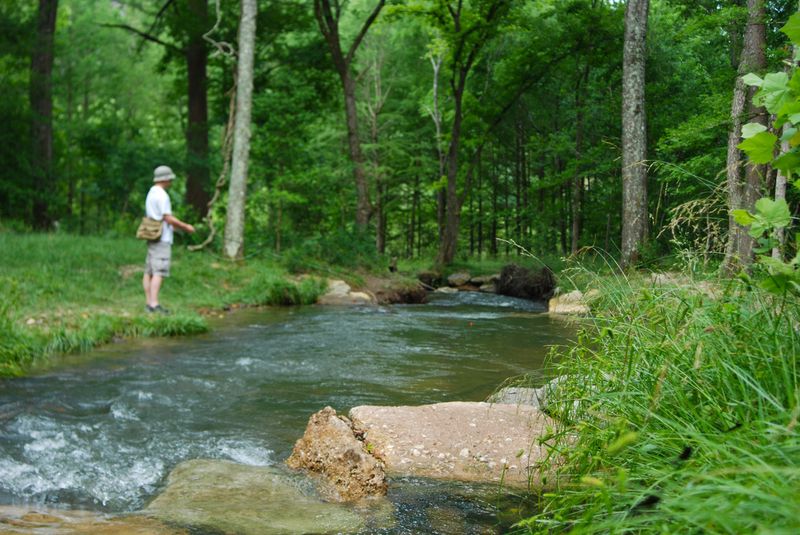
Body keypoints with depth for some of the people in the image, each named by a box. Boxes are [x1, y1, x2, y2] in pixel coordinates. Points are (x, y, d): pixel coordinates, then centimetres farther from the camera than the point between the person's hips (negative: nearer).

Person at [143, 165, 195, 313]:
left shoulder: (151, 193, 18)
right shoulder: (162, 195, -13)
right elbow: (168, 218, -17)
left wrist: (180, 226, 23)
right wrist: (186, 226, -6)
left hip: (152, 238, 10)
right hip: (162, 239, -10)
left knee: (149, 271, 8)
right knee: (159, 272, -13)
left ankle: (149, 303, 11)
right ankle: (154, 304, -18)